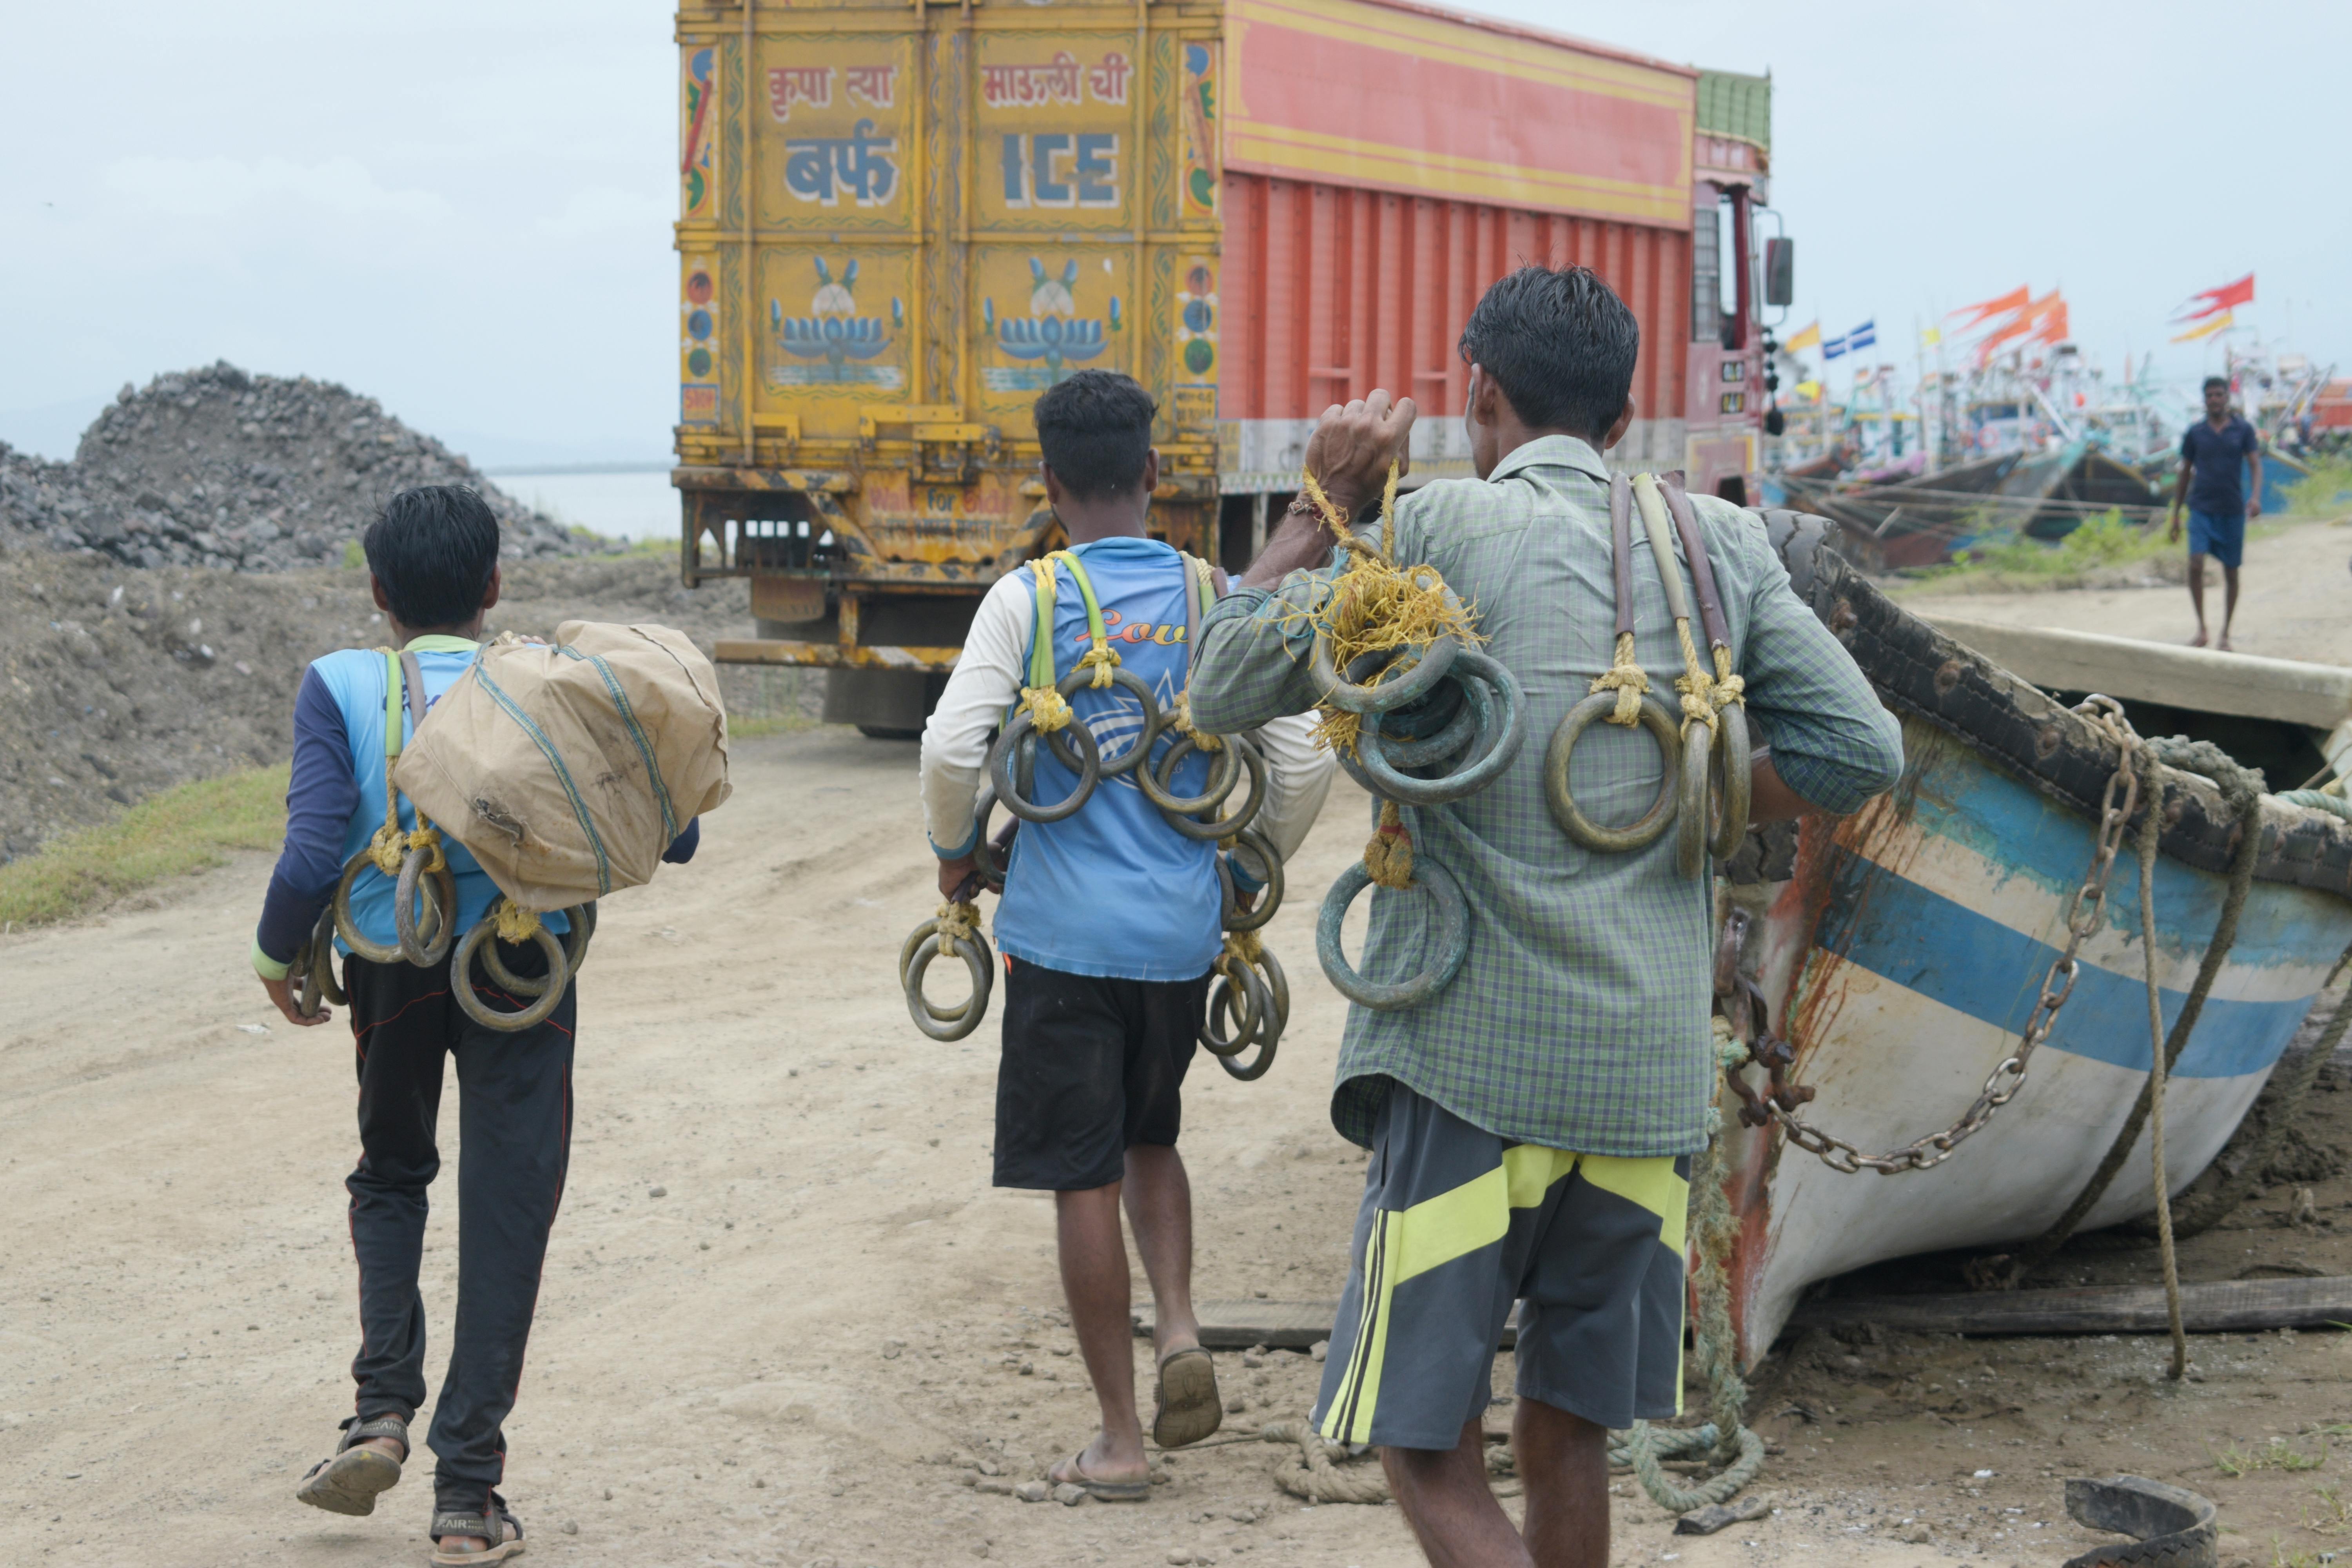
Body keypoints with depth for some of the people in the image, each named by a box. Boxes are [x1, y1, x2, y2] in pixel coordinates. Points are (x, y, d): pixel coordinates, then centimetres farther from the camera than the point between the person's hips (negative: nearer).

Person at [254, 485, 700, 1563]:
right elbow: (673, 836, -1)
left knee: (390, 1176, 25)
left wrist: (277, 957, 2)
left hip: (392, 977, 0)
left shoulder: (341, 688, -6)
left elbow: (312, 856, -16)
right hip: (524, 975, 0)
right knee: (505, 1212, 5)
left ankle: (383, 1407, 8)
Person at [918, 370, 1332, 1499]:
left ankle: (1120, 1439, 9)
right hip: (1183, 933, 4)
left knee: (1083, 1180, 5)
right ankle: (1179, 1331, 4)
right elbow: (1302, 763, -2)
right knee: (1149, 1138, 26)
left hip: (1064, 931, -3)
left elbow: (950, 750, -17)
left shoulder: (1027, 601, -9)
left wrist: (954, 853, 3)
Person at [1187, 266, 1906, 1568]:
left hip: (1473, 1065, -5)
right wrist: (1677, 814, 13)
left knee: (1428, 1449, 0)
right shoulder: (1720, 544, 7)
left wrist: (1321, 505, 8)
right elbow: (1859, 750, 5)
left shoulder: (1443, 529, -5)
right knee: (1566, 1431, 18)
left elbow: (1226, 692, 1)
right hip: (1653, 1066, 5)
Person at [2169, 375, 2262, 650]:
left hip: (2233, 511, 0)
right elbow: (2185, 474, 12)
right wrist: (2176, 515, 12)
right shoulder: (2194, 433, 5)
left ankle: (2225, 635, 17)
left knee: (2230, 573, 6)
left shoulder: (2244, 430, 3)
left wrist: (2256, 496, -23)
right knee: (2196, 565, -17)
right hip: (2201, 510, 0)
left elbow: (2256, 465, -4)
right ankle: (2201, 630, -9)